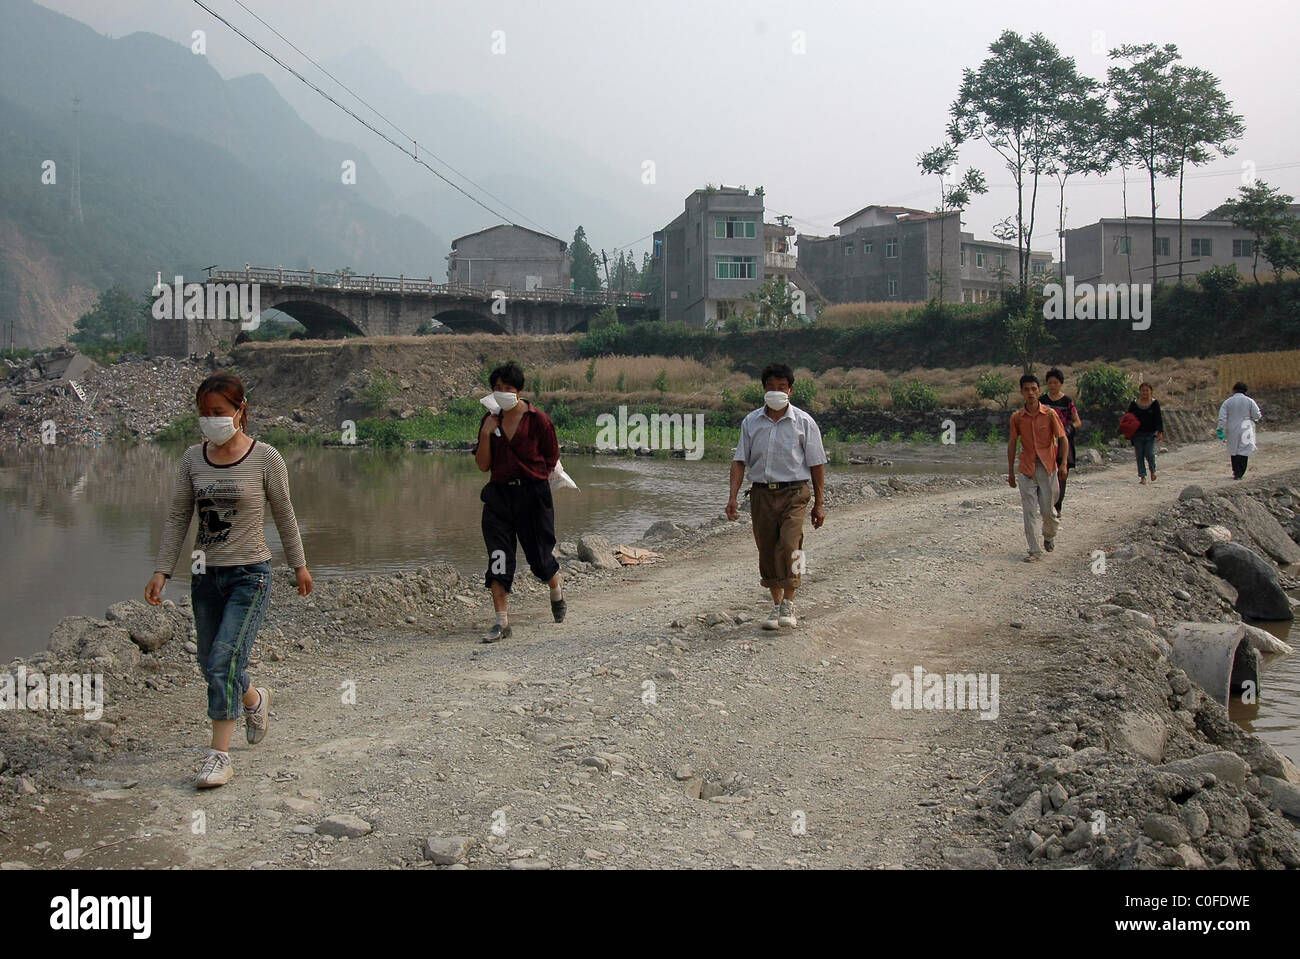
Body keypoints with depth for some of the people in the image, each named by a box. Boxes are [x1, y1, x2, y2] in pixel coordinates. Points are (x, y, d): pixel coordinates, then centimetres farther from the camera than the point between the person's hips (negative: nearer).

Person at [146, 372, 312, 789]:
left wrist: (299, 565, 9)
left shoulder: (265, 458, -8)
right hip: (205, 576, 5)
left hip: (250, 574, -5)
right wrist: (161, 571, -1)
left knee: (225, 659, -15)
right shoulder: (192, 459, 3)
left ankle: (219, 755, -8)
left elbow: (284, 515, 2)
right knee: (211, 665, 13)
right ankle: (256, 699, 44)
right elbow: (177, 518, 6)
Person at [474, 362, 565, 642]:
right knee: (498, 558, -5)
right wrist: (486, 434, -7)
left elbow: (551, 460, 3)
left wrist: (533, 481, 1)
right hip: (499, 495, 3)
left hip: (533, 495, -3)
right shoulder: (490, 420, 7)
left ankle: (557, 594, 39)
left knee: (539, 555, 7)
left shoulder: (537, 419, -5)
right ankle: (502, 622, -2)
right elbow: (483, 465, 4)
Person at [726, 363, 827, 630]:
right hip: (761, 493, 3)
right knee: (766, 551, 6)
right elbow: (740, 461, 6)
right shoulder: (751, 422, 7)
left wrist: (819, 504, 0)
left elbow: (816, 465, 3)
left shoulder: (804, 422, 0)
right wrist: (733, 496, -5)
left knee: (789, 546, -18)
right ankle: (776, 605, 19)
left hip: (793, 492, -3)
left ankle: (788, 604, -5)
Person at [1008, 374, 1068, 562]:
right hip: (1026, 468, 1)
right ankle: (1034, 551, 3)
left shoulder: (1049, 413, -5)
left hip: (1047, 467, -1)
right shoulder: (1017, 417, 0)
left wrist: (1063, 464, -11)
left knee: (1047, 509, 5)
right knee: (1029, 511, -2)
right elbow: (1012, 444, 8)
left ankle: (1049, 536, 36)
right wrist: (1010, 472, 8)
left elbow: (1062, 439, -1)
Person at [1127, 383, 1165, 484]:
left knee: (1149, 454, -10)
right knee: (1140, 456, 1)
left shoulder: (1155, 403, 1)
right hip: (1138, 434, 2)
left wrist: (1160, 431, -13)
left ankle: (1153, 471, 18)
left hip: (1150, 434, -2)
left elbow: (1159, 419, -3)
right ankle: (1142, 477, 9)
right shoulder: (1134, 404, 4)